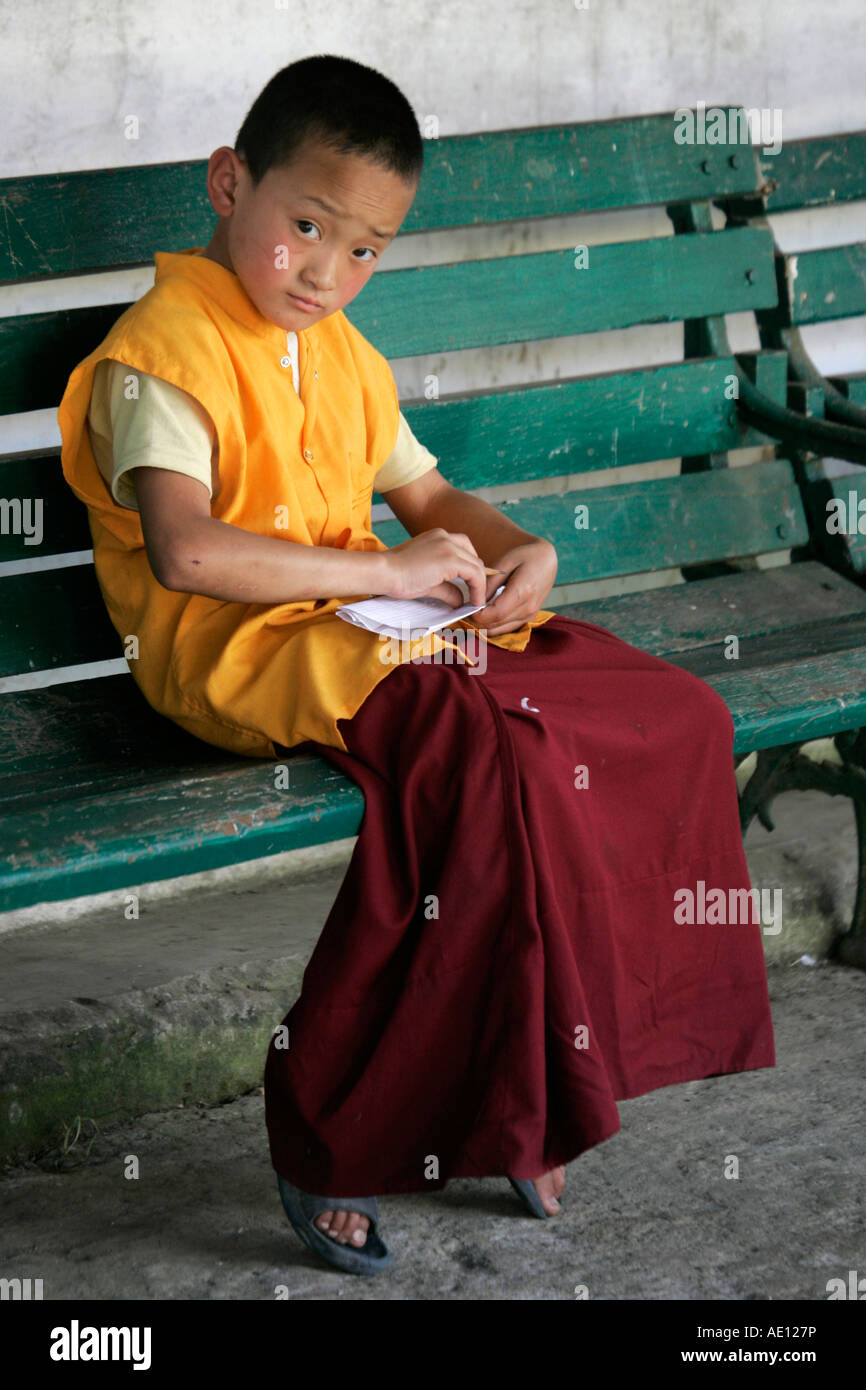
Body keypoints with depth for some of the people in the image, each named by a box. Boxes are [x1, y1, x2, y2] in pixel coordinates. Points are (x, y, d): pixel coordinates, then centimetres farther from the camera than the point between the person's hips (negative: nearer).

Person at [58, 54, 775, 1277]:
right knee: (492, 742, -35)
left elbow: (429, 495, 25)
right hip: (233, 650, -9)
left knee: (673, 716, -8)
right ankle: (329, 1137, -25)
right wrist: (382, 569, -23)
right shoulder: (163, 352, -10)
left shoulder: (338, 352, 19)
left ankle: (521, 1091, -4)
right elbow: (184, 550, -24)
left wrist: (514, 550, 2)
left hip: (371, 620, 9)